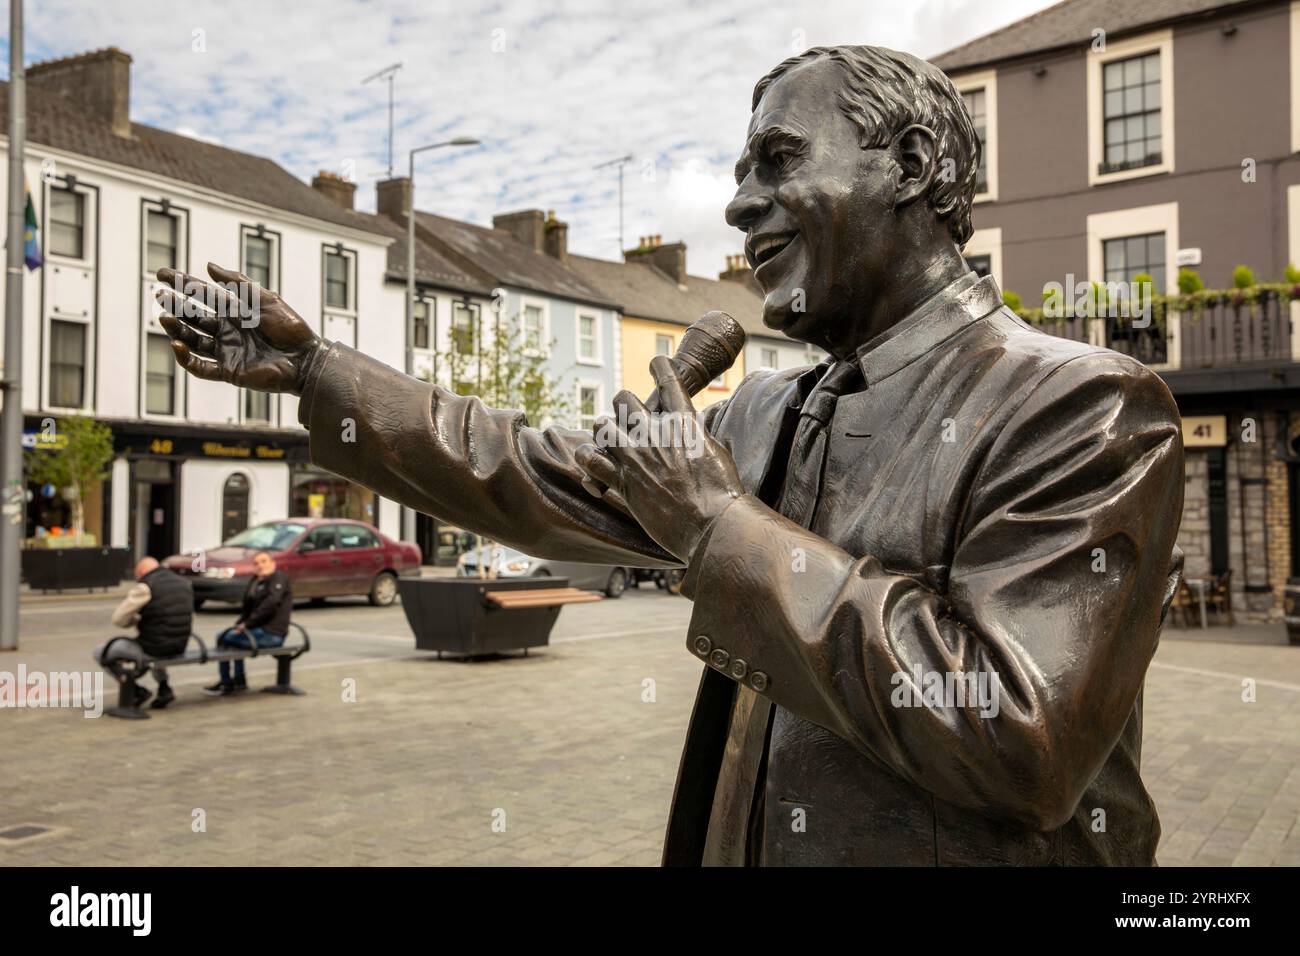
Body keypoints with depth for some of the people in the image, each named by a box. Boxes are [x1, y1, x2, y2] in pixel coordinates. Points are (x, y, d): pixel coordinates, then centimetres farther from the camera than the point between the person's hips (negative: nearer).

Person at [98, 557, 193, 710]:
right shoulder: (185, 583, 8)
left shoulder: (145, 587, -13)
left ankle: (137, 691, 11)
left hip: (152, 648, -7)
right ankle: (164, 688, 27)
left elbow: (118, 619, -8)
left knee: (100, 654, 13)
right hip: (179, 648, 7)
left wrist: (137, 619, 14)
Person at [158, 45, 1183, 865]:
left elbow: (1019, 743, -26)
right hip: (743, 841, 6)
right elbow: (539, 479, 11)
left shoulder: (1083, 408, -16)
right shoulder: (769, 417, 6)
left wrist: (722, 528, -21)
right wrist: (311, 366, 11)